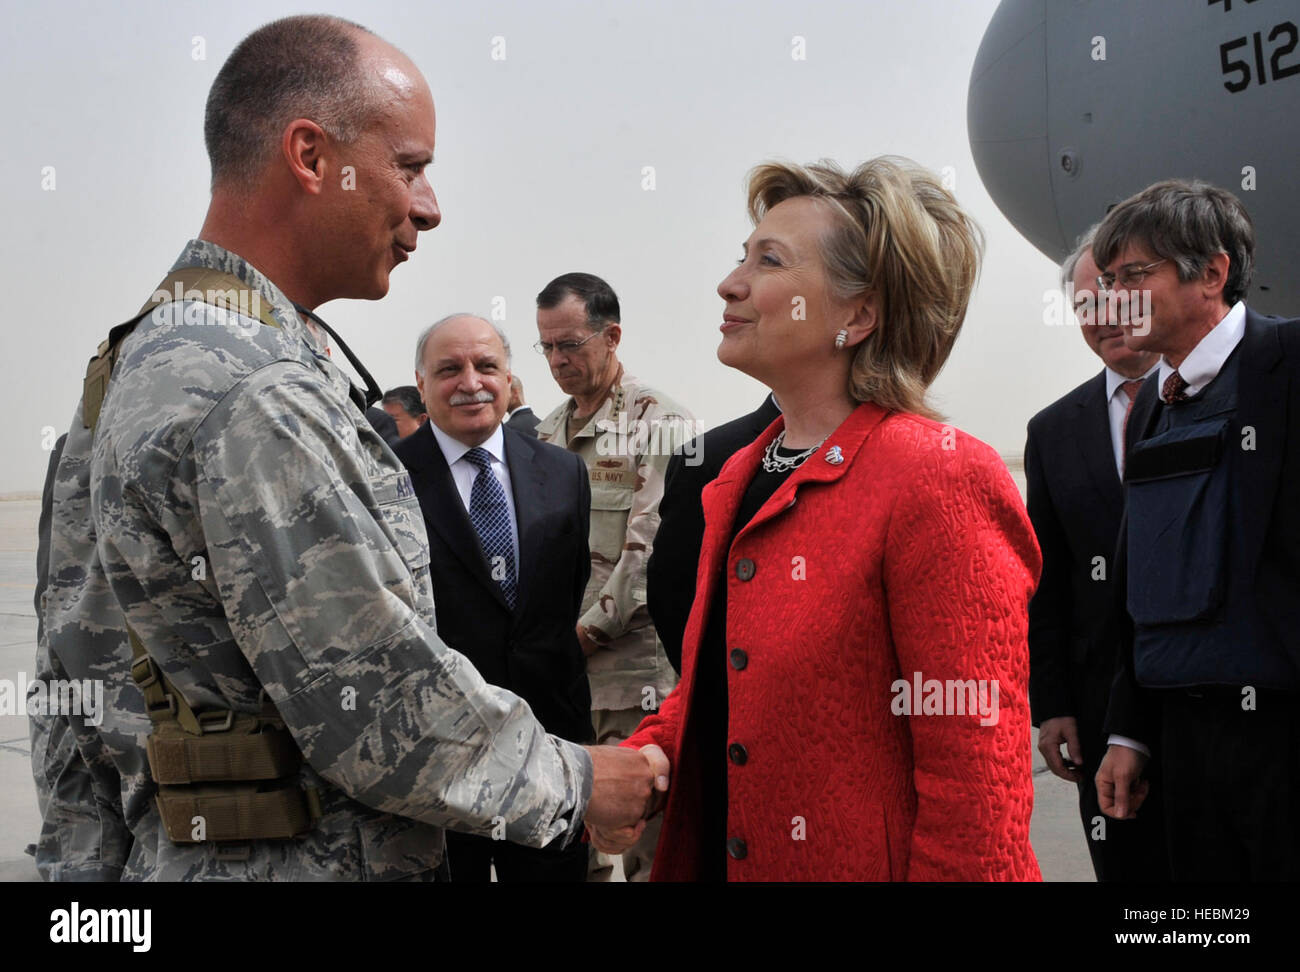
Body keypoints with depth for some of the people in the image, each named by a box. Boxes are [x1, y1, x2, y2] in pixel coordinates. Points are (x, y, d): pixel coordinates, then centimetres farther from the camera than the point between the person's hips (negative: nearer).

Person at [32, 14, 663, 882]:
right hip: (302, 864, -9)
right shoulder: (252, 398, -24)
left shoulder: (141, 362, 8)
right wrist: (576, 784, -9)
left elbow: (81, 693, 11)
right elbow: (381, 708, -23)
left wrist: (84, 867, 16)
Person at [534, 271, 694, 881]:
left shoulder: (659, 422, -5)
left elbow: (651, 546, -12)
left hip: (634, 667, -6)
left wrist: (586, 632, -13)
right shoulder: (545, 435, 16)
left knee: (645, 843, -1)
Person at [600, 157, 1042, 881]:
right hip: (717, 854, 8)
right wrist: (644, 757, -1)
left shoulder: (939, 482, -20)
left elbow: (975, 783, -21)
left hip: (856, 861, -8)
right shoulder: (743, 477, 6)